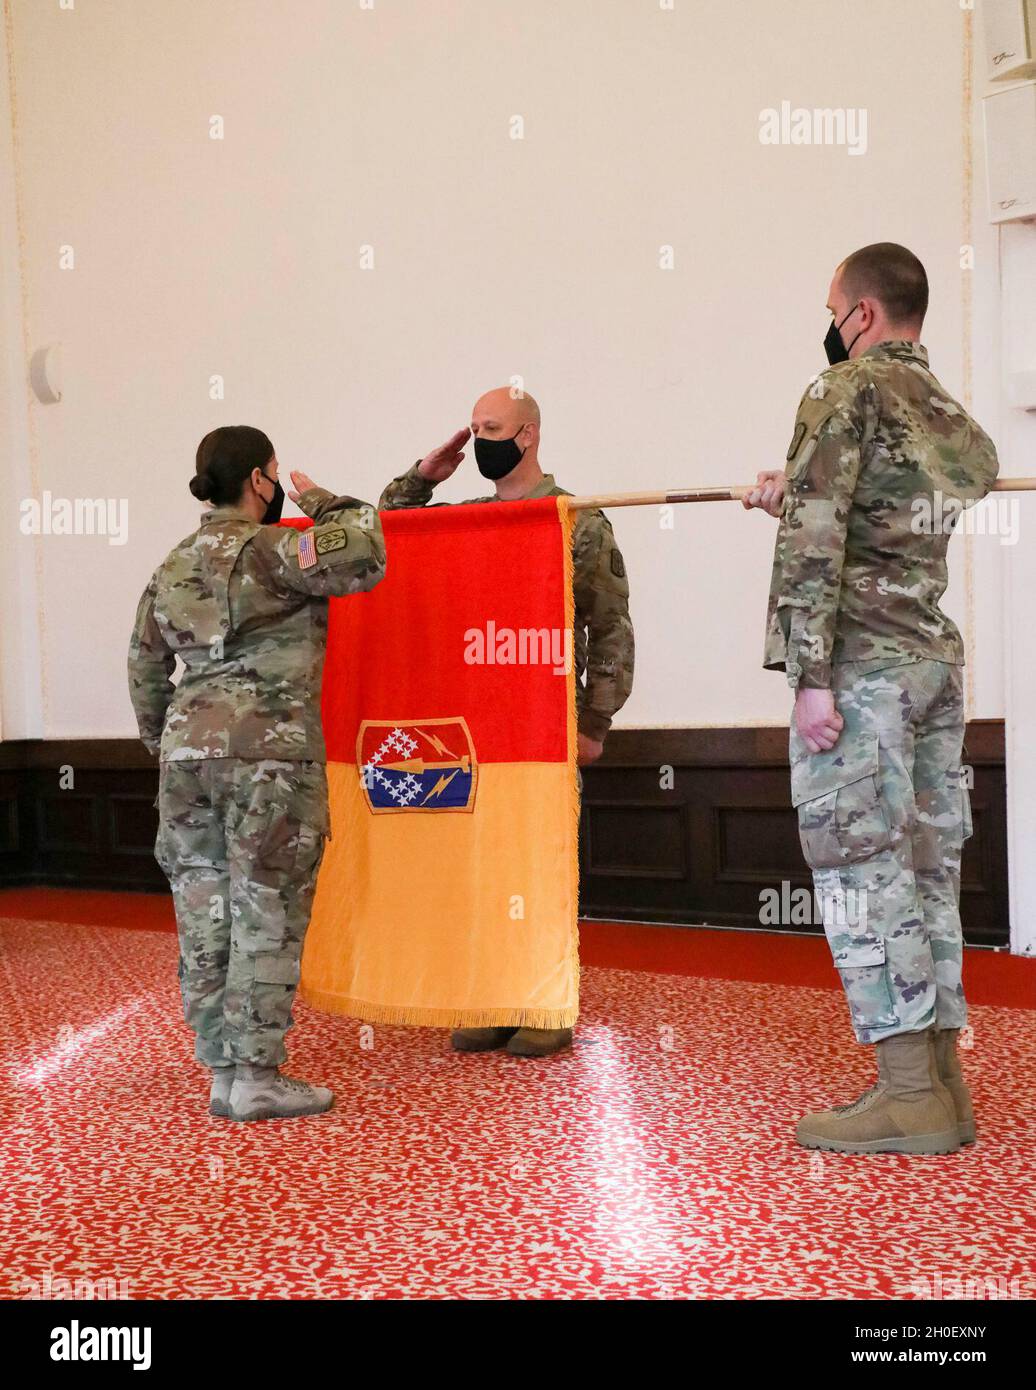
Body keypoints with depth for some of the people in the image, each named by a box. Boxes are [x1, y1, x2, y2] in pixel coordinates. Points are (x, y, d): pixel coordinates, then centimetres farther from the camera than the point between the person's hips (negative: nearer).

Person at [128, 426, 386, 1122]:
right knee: (268, 915, -1)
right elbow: (364, 556, -16)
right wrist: (324, 503, 2)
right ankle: (258, 1078, 2)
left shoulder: (172, 567, 16)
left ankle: (223, 1074, 16)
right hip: (268, 752, -7)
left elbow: (145, 667, 20)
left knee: (204, 915, 9)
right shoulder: (271, 550, -7)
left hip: (189, 748, 7)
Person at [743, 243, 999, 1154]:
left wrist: (813, 675, -17)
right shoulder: (960, 421, 18)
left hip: (861, 663, -8)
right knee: (928, 866, 9)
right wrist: (798, 490, 40)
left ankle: (908, 1092, -6)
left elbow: (814, 537, -15)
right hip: (939, 662, 8)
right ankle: (942, 1082, 12)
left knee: (860, 863, -6)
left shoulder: (846, 391, -5)